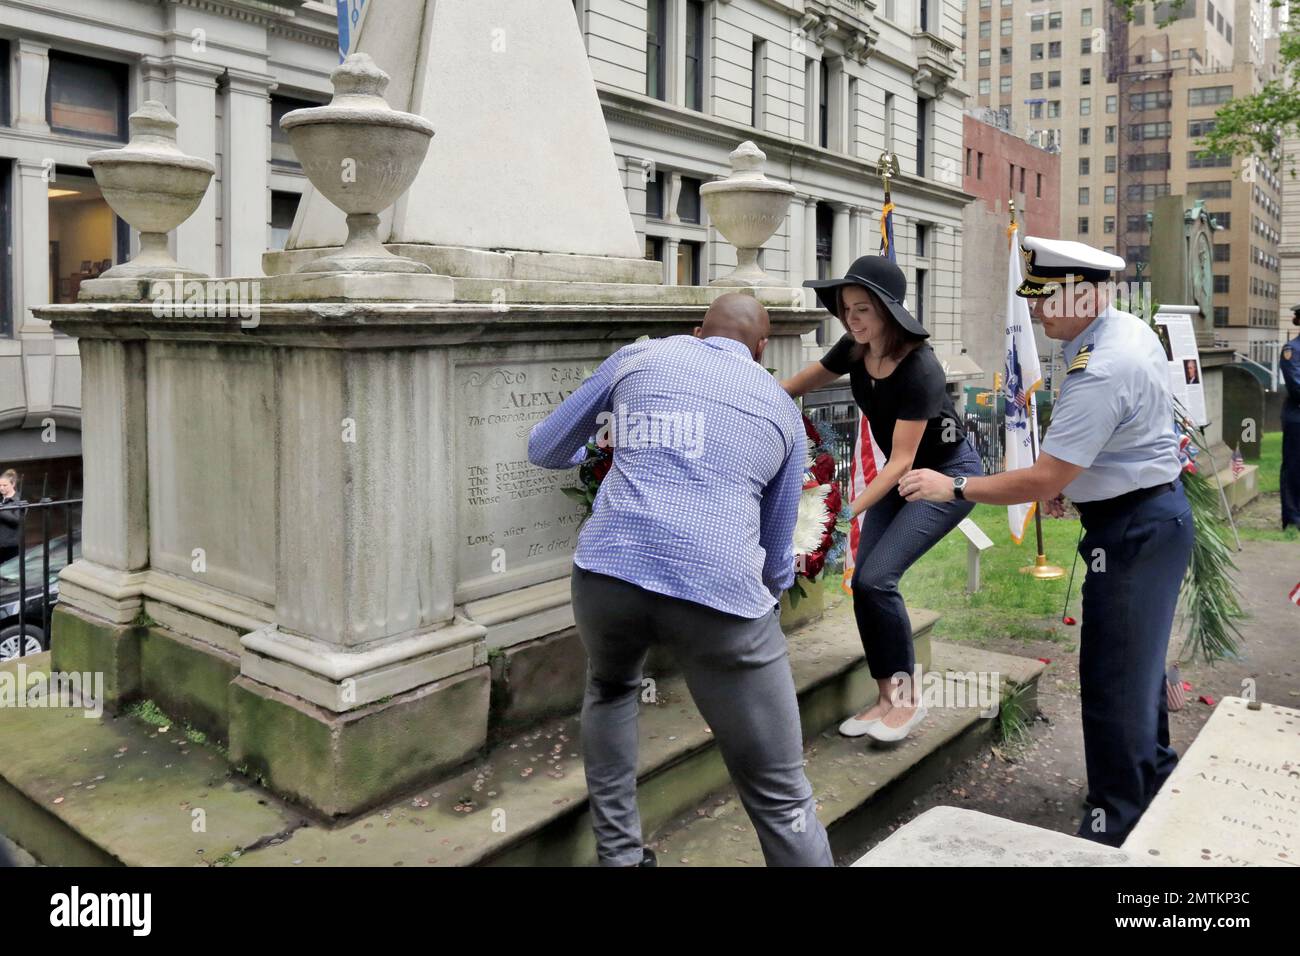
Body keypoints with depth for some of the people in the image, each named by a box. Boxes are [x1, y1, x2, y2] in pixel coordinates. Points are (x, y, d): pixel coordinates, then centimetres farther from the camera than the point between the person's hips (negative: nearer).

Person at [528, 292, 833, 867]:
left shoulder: (640, 357, 20)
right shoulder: (784, 411, 23)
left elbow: (544, 450, 28)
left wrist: (591, 453, 51)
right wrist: (771, 598, 53)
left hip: (607, 571, 2)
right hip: (723, 588, -1)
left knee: (610, 689, 35)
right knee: (780, 797, 10)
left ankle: (618, 855, 36)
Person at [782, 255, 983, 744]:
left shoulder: (918, 368, -29)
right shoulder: (853, 350, -9)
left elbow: (902, 461, -29)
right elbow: (794, 387, 6)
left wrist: (850, 509, -36)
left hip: (948, 475, -7)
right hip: (900, 473, 7)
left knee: (876, 578, -19)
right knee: (864, 581, -3)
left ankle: (908, 697, 0)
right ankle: (887, 697, 11)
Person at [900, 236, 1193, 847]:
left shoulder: (1100, 373, -28)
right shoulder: (1131, 328, 5)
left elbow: (1042, 481, -28)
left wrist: (952, 489, -19)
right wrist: (1069, 480, 11)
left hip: (1133, 531, -11)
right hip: (1156, 512, 11)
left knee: (1111, 679, -2)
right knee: (1138, 658, 24)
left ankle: (1115, 825, 11)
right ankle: (1154, 777, 43)